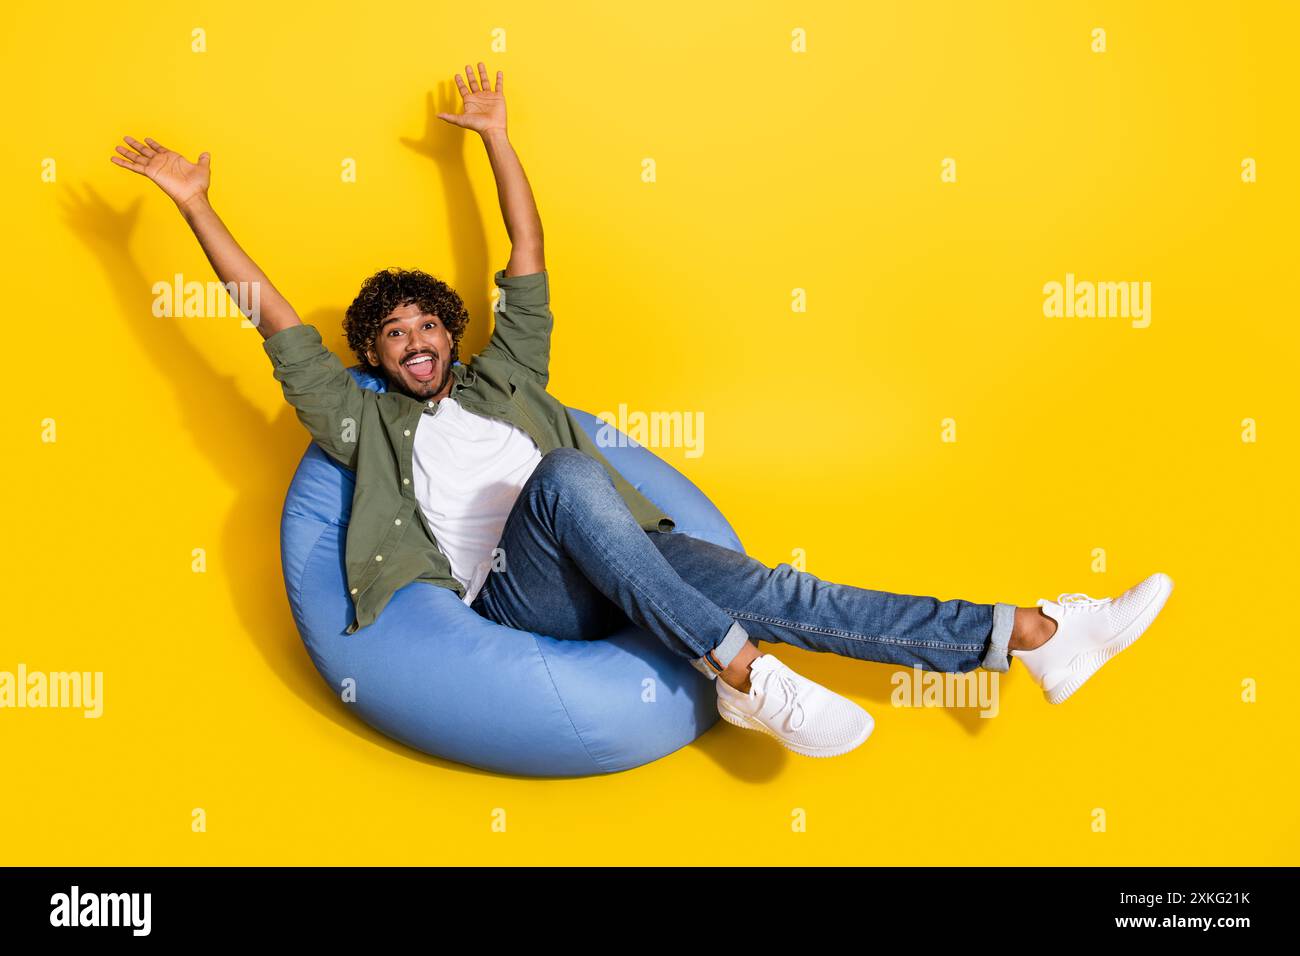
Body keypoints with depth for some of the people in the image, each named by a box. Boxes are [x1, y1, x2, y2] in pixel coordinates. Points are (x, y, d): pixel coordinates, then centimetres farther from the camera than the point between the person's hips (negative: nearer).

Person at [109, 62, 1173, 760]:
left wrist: (497, 138, 29)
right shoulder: (362, 421, 20)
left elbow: (529, 258, 28)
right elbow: (275, 318, 16)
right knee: (566, 472, -36)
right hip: (515, 587, -4)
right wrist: (197, 206, 14)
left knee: (772, 590, -16)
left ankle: (1032, 635, -21)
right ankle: (742, 676, -38)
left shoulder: (503, 376, 27)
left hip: (618, 565, 4)